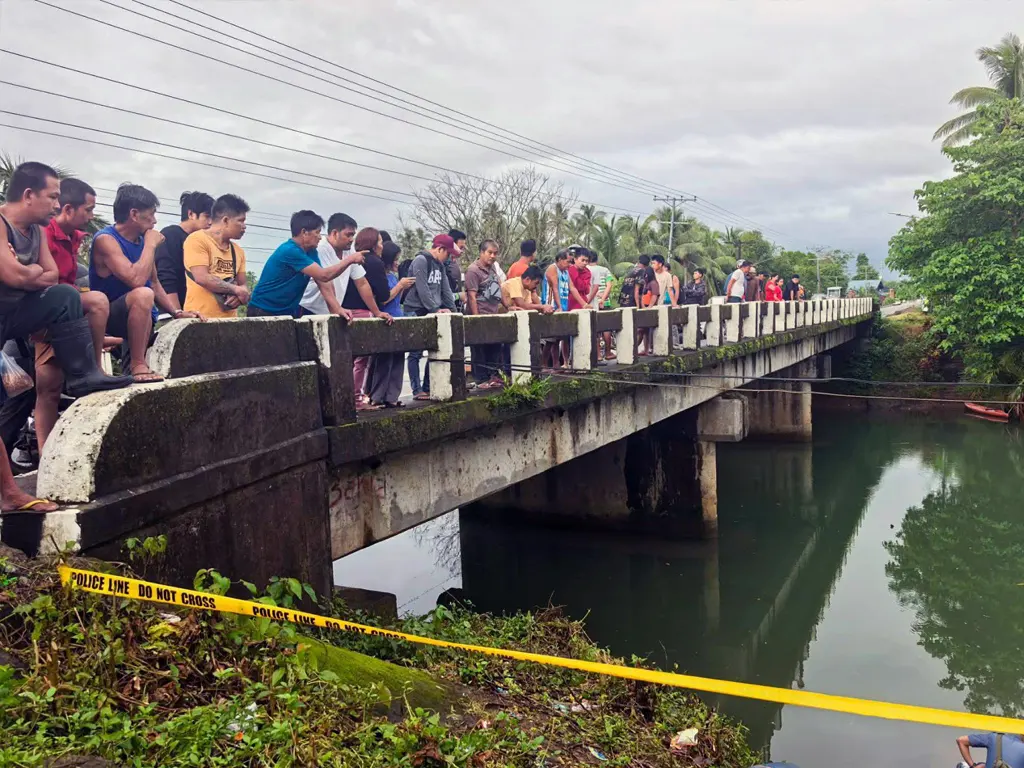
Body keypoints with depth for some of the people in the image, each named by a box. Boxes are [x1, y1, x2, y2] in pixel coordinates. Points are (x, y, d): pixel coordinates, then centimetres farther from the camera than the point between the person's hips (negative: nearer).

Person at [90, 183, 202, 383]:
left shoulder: (143, 240, 7)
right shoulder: (106, 239, -15)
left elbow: (155, 284, 16)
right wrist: (151, 245, -16)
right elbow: (136, 280, -29)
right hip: (110, 317, -8)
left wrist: (177, 312, 3)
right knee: (143, 294, -36)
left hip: (143, 319, 8)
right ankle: (137, 365, -28)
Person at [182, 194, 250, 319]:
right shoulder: (197, 240, -4)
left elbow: (243, 285, 15)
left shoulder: (238, 251, 15)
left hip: (229, 319, 6)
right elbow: (202, 278, -15)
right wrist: (236, 290, -7)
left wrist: (240, 295, -8)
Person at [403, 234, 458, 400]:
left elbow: (446, 289, 15)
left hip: (432, 313, 8)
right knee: (416, 353, -4)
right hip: (416, 312, -8)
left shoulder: (440, 265, 16)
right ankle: (417, 391, -1)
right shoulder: (421, 261, -12)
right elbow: (422, 289, -18)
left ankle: (428, 387, 13)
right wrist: (435, 309, -18)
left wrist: (452, 309, 5)